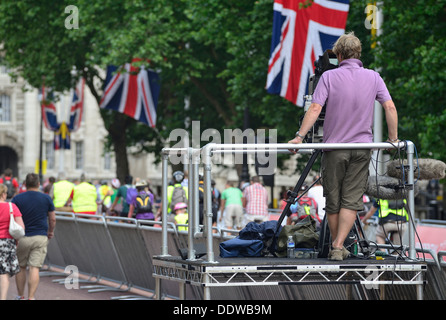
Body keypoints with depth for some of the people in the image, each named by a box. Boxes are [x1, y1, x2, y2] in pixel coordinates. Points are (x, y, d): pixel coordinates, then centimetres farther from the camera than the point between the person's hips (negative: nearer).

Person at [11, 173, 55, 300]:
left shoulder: (17, 199, -2)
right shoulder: (46, 198, 1)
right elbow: (52, 219, 7)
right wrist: (51, 231, 25)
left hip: (22, 237, 0)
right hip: (40, 237, 0)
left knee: (20, 267, 14)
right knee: (34, 268, -3)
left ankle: (20, 296, 20)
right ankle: (31, 297, -10)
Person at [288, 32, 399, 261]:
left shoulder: (329, 77, -6)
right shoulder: (373, 77, 2)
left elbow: (315, 109, -14)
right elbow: (390, 107, -2)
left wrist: (299, 136, -13)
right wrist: (393, 139, 7)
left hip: (334, 146, -1)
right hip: (362, 146, 1)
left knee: (333, 201, 11)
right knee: (351, 199, 1)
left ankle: (336, 246, 19)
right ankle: (339, 247, -9)